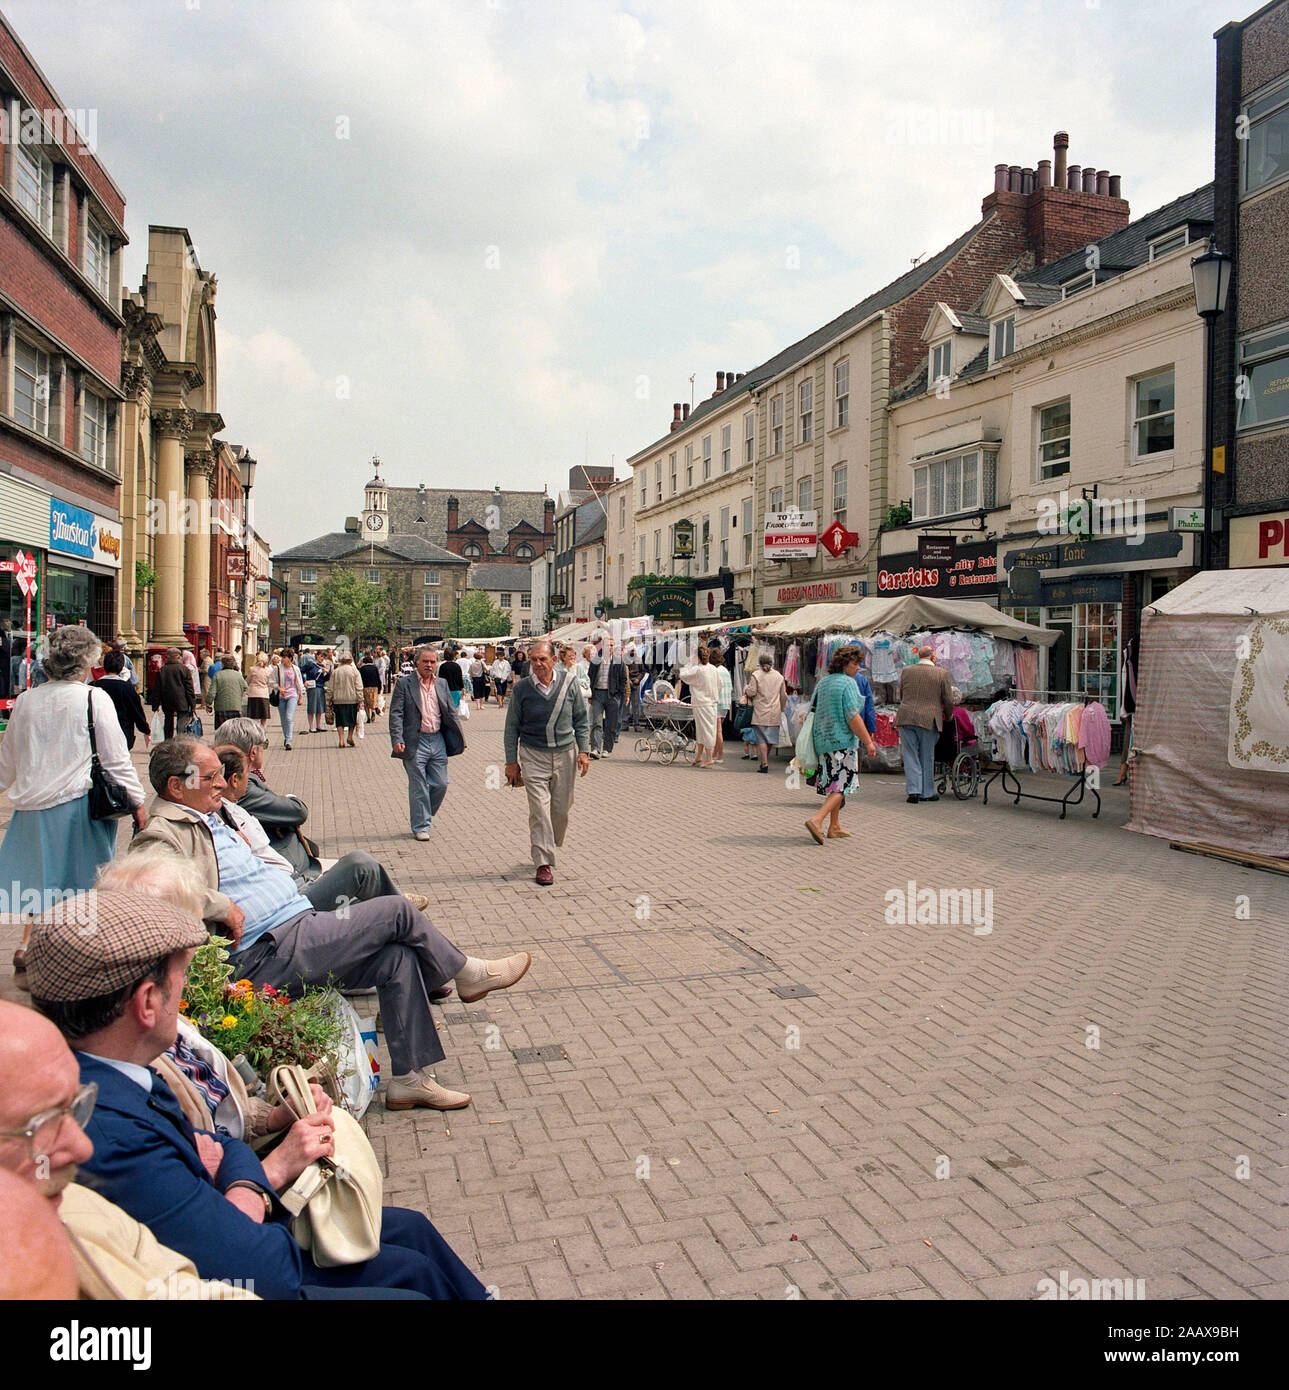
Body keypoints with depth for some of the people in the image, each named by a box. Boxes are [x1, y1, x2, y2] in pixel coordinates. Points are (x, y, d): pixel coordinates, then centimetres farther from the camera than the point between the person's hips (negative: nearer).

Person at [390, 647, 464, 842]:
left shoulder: (442, 684, 12)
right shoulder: (404, 683, -2)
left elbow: (451, 712, 15)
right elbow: (396, 714, -7)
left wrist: (459, 737, 9)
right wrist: (397, 739, -18)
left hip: (438, 741, 4)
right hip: (415, 743, -4)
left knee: (440, 784, 6)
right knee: (418, 787, 1)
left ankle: (425, 816, 28)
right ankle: (420, 826, 12)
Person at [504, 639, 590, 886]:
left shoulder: (569, 683, -3)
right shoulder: (521, 688, -5)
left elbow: (581, 719, 7)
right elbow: (512, 726, 4)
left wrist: (583, 750, -1)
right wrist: (511, 761, 2)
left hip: (565, 753, 2)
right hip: (533, 755, -2)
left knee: (561, 808, 9)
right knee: (539, 808, -8)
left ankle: (549, 846, 34)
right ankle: (543, 863, -2)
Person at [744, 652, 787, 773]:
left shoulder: (756, 675, -5)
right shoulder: (779, 676, 9)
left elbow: (751, 692, -10)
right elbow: (783, 696, 15)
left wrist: (746, 688, 11)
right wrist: (781, 709, 26)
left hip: (761, 713, -4)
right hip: (774, 713, 4)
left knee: (761, 738, -3)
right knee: (771, 737, 13)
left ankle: (765, 764, -10)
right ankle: (765, 761, 22)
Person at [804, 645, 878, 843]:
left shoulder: (822, 683, 12)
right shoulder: (848, 683, -13)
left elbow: (814, 712, 17)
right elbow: (853, 717, -18)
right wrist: (868, 742, -14)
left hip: (823, 741, 8)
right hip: (843, 741, -8)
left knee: (834, 784, 16)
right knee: (842, 786, -4)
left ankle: (834, 827, 20)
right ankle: (817, 819, -19)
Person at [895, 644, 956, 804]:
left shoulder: (906, 671, 7)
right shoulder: (942, 674, -1)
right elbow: (948, 701, 4)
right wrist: (948, 717, 21)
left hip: (905, 718, 2)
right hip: (928, 719, -2)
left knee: (910, 756, 6)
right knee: (927, 758, 8)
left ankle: (914, 791, -2)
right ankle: (927, 793, 15)